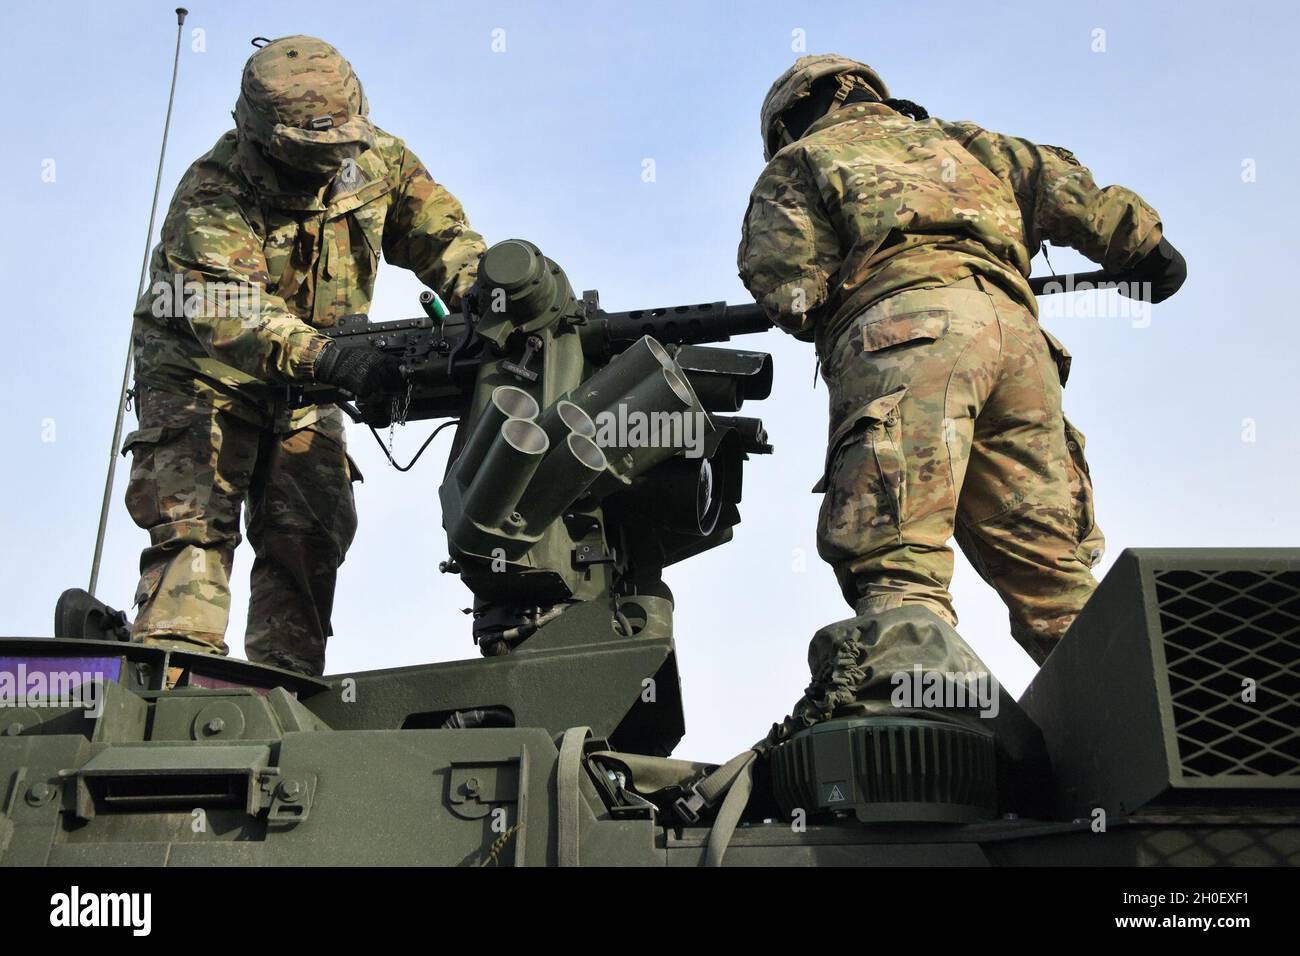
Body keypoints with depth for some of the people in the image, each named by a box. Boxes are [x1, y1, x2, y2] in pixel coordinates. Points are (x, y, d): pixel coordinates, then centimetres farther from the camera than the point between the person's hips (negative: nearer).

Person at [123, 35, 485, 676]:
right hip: (205, 368, -4)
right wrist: (332, 363, -54)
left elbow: (441, 232, -10)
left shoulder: (378, 161, -8)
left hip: (304, 388, 5)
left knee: (311, 531, -3)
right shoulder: (211, 197, -25)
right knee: (195, 521, -17)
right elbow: (230, 316, -38)